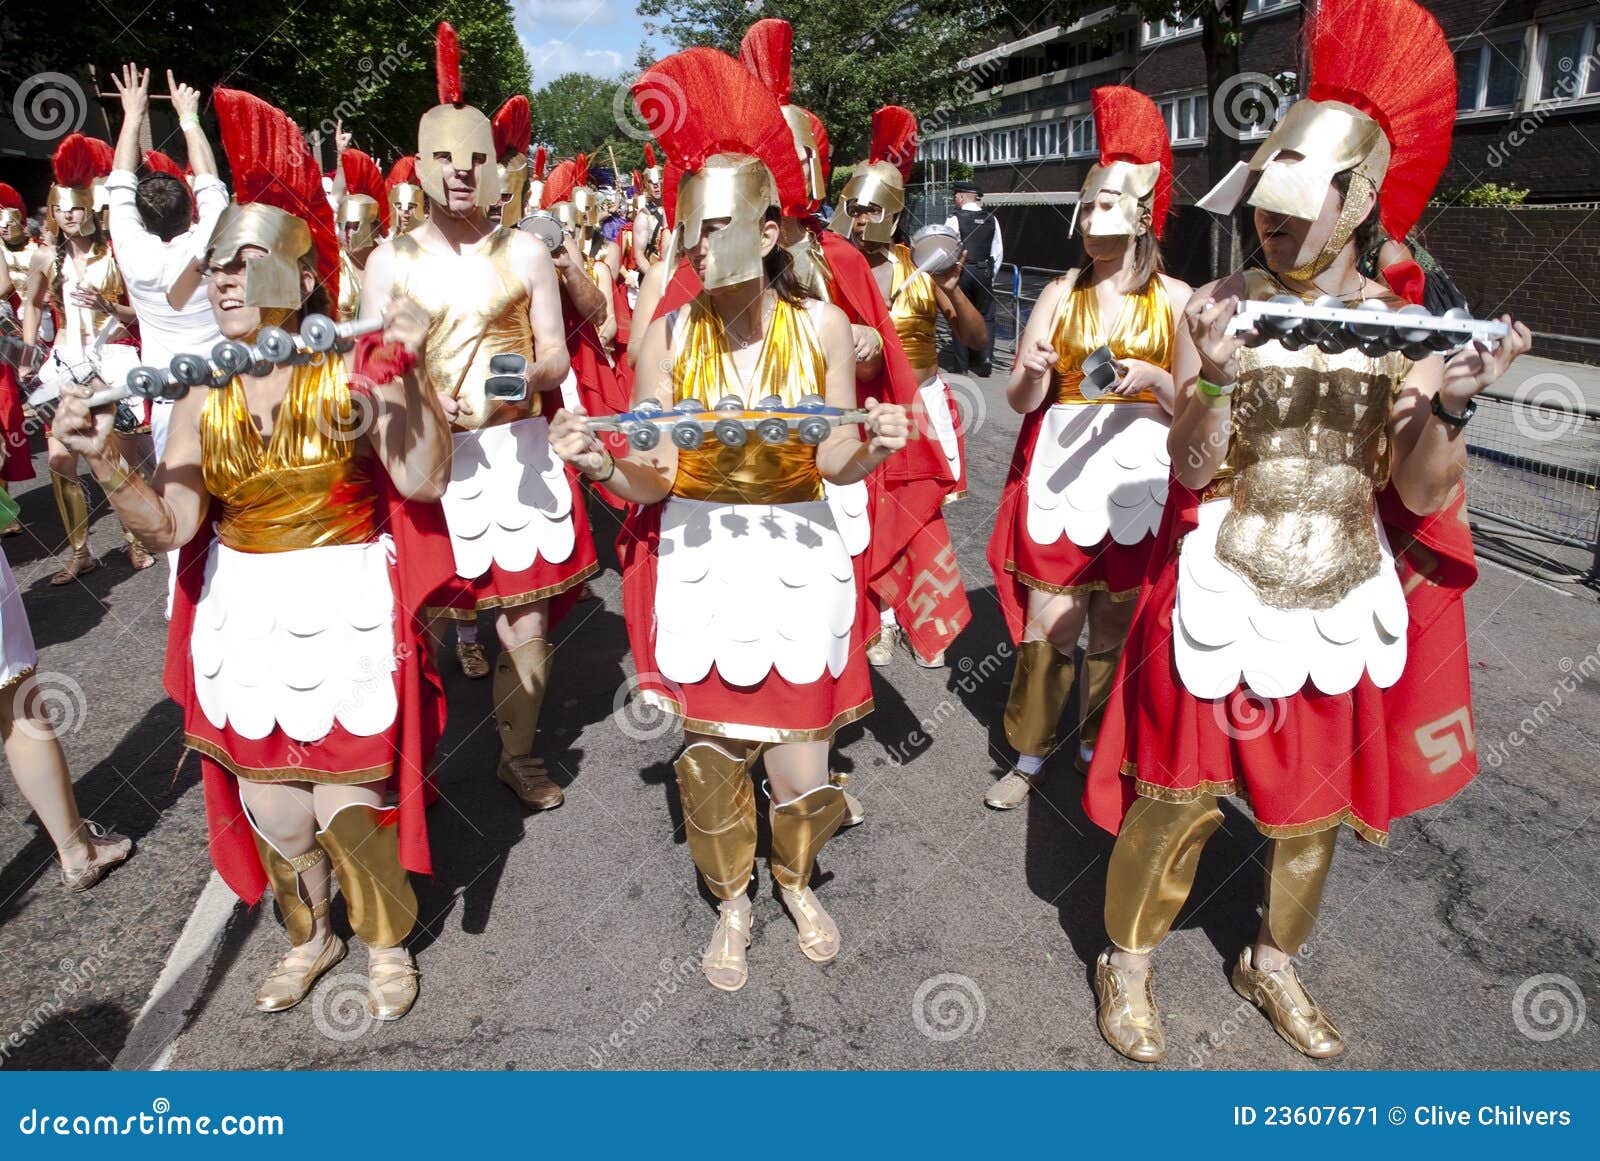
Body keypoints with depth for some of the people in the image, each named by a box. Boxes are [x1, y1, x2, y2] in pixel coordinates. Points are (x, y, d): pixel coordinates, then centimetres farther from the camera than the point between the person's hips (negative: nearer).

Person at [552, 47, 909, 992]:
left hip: (796, 554, 0)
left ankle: (797, 882, 40)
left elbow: (837, 463, -4)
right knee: (712, 752, 10)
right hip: (698, 558, 1)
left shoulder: (822, 326, -6)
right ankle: (732, 902, 38)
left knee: (802, 765, 6)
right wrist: (600, 463, -23)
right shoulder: (671, 336, -5)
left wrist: (875, 447, -25)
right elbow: (654, 481, -3)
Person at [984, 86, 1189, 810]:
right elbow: (1021, 400, 6)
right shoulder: (1062, 294, 9)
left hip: (1140, 470, -1)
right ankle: (1029, 755, 15)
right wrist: (1031, 373, -16)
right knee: (1048, 622, 0)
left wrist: (1153, 379, -15)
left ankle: (1098, 750, 24)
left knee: (1115, 628, 6)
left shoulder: (1174, 299, 4)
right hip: (1061, 464, 1)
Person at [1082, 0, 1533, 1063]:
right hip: (1224, 594, -3)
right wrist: (1221, 378, -28)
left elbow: (1422, 495, -5)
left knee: (1315, 808, 18)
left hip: (1342, 600, 3)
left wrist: (1449, 406, -22)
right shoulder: (1219, 309, -7)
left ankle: (1275, 963, 42)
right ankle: (1129, 964, 30)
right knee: (1180, 794, 6)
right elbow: (1192, 468, -12)